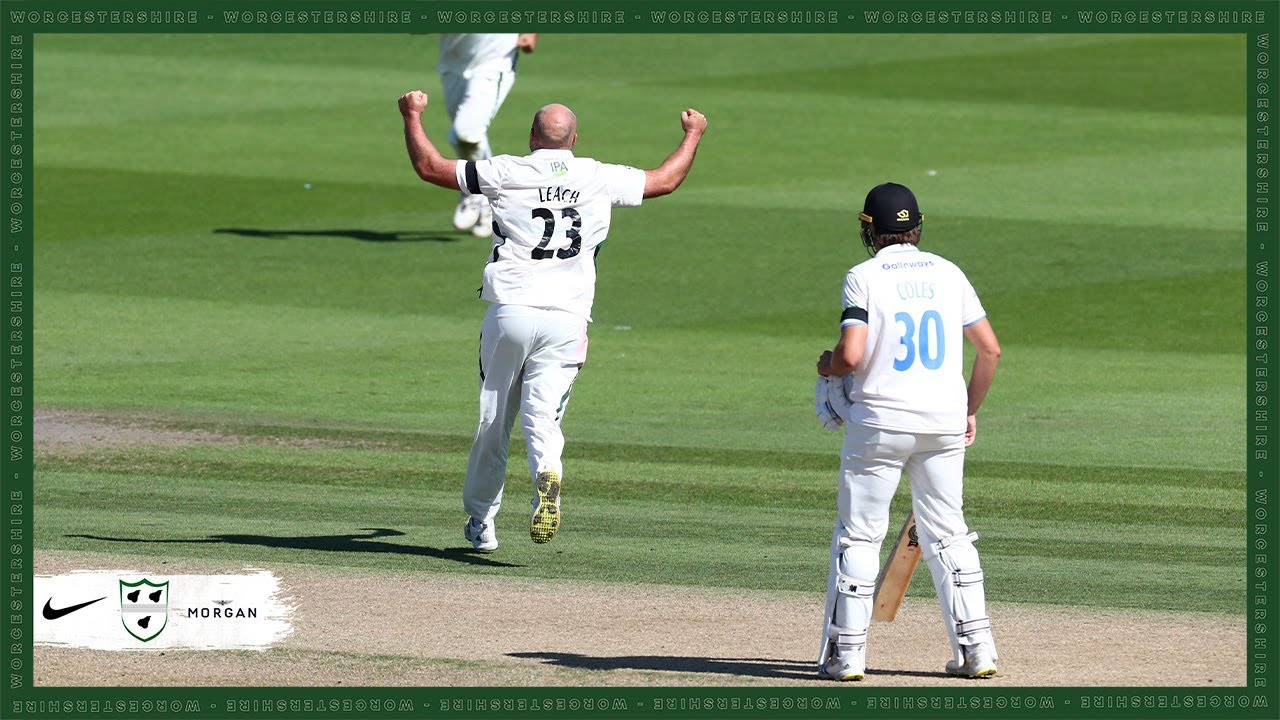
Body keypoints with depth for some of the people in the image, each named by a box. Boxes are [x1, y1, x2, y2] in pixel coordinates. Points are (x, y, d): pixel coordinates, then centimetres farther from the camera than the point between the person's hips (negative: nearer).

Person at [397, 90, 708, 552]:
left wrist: (412, 117, 23)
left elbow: (429, 167, 7)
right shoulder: (602, 179, 7)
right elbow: (667, 180, 23)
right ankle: (547, 475, -37)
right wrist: (693, 134, 40)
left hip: (509, 313, -1)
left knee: (493, 420, 11)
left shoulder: (506, 173, 1)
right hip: (567, 319, 1)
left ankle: (480, 520, 21)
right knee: (542, 416, -5)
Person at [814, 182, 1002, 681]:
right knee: (947, 535, 12)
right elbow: (990, 348, 6)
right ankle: (976, 649, 7)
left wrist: (828, 365, 6)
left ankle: (846, 653, 3)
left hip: (880, 419, -4)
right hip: (945, 422, 4)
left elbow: (851, 355, -16)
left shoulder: (864, 277, -6)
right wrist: (970, 410, 17)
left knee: (859, 534, 5)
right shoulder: (948, 274, 7)